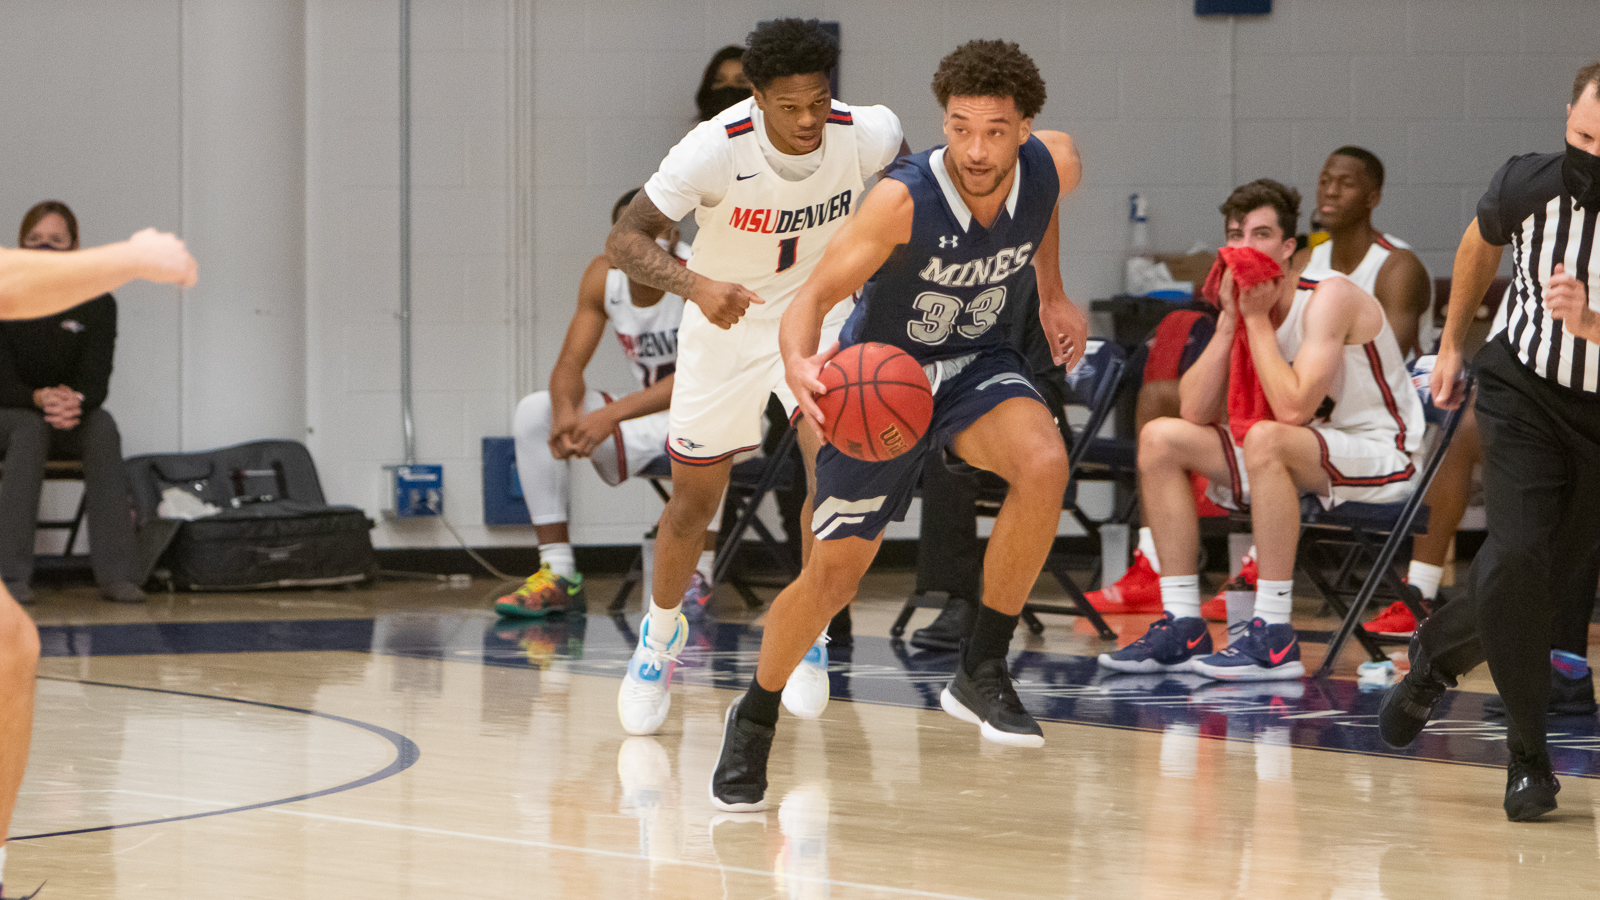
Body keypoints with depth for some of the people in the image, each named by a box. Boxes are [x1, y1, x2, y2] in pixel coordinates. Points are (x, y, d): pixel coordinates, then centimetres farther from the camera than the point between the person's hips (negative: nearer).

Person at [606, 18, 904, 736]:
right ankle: (660, 635, 35)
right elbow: (625, 239, -30)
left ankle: (807, 630, -4)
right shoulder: (717, 149, -30)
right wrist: (696, 284, -47)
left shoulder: (866, 135, -22)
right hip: (725, 320, -1)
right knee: (695, 498, 7)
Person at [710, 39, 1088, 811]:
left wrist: (1051, 294, 8)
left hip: (977, 359, 3)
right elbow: (814, 296, -33)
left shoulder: (1053, 166, -18)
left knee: (1044, 464, -30)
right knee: (832, 575, 1)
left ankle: (982, 669, -14)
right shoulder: (904, 199, -32)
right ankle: (754, 719, 29)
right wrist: (798, 361, -53)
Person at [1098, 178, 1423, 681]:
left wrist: (1256, 318, -21)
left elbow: (1293, 408, -31)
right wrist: (1229, 320, -13)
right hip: (1304, 460, 8)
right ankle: (1182, 629, -4)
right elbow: (1195, 413, -6)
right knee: (1160, 438, -1)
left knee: (1265, 439, -37)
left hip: (1380, 456, -8)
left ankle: (1273, 639, -34)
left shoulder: (1330, 298, -18)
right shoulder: (1248, 304, 4)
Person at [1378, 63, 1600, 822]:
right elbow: (1480, 244, 7)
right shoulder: (1526, 184, -18)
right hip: (1523, 392, 0)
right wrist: (1452, 344, 16)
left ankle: (1437, 653, 37)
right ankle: (1527, 757, -1)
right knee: (1515, 558, -16)